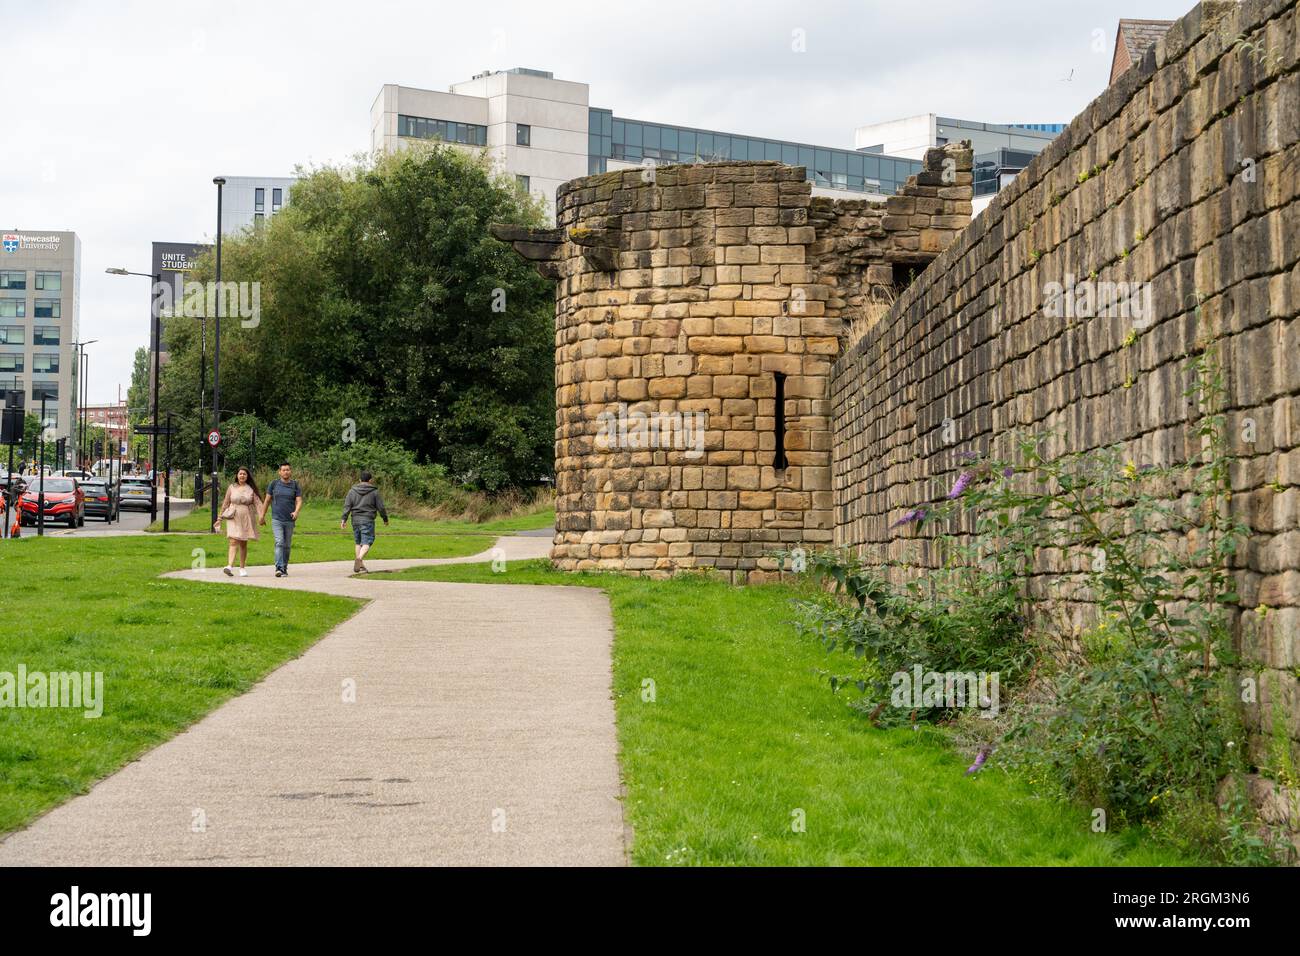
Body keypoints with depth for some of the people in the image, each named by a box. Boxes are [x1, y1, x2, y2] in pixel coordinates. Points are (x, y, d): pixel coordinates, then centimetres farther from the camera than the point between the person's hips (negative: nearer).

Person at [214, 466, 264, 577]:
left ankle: (242, 568, 17)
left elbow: (257, 502, -3)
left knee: (243, 543, 8)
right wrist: (220, 518, 10)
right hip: (234, 518, -1)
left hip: (247, 518, 1)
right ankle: (230, 566, -27)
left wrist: (261, 515, -18)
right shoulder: (231, 487, 6)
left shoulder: (251, 488, 5)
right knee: (233, 542, -15)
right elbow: (226, 503, 11)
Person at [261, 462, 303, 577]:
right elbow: (267, 500, 9)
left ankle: (284, 568, 20)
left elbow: (299, 501, -3)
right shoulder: (274, 483, 4)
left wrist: (296, 512, -23)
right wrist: (262, 516, 9)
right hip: (276, 519, -2)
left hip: (289, 520, 2)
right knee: (279, 543, -16)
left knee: (287, 545, 8)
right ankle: (279, 568, -23)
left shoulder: (296, 485, 4)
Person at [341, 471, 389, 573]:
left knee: (358, 542, 16)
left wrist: (344, 519, -1)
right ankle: (359, 559, -31)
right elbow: (381, 507, 1)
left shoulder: (353, 491, 7)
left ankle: (361, 565, 17)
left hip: (355, 519, 4)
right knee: (366, 542, -6)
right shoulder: (374, 492, -1)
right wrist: (385, 519, 14)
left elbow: (347, 506, 0)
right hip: (367, 520, -4)